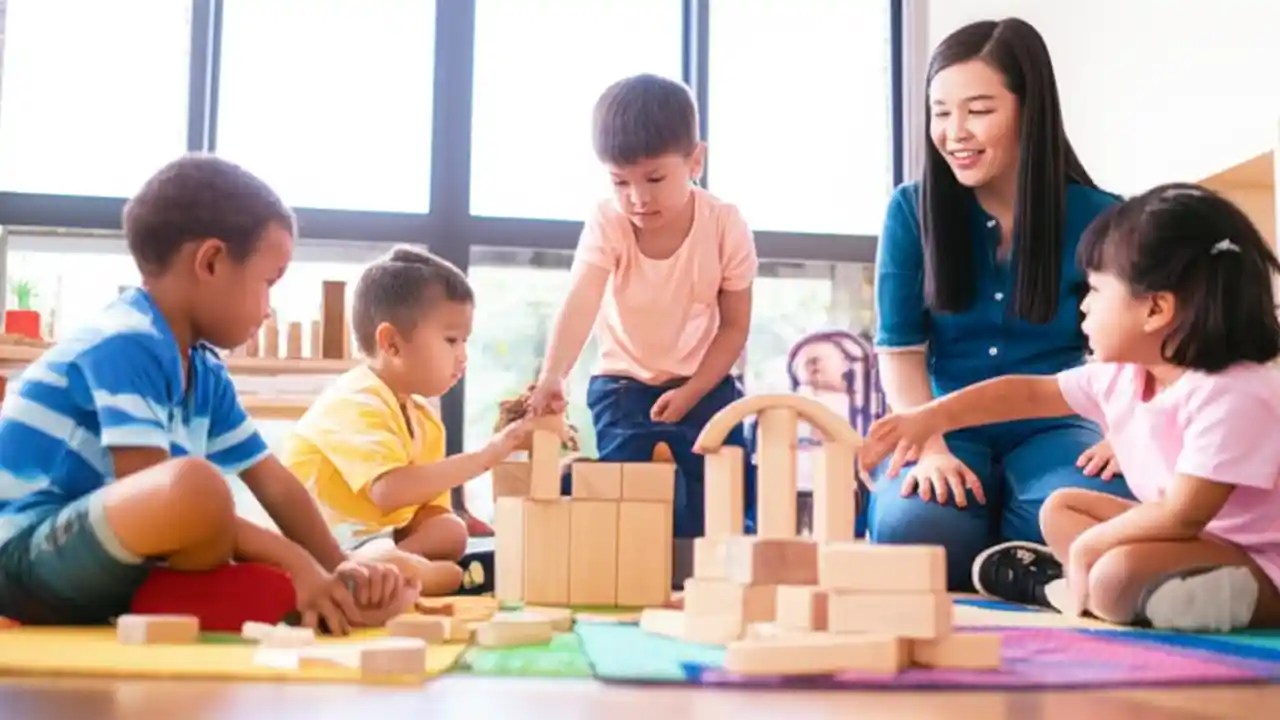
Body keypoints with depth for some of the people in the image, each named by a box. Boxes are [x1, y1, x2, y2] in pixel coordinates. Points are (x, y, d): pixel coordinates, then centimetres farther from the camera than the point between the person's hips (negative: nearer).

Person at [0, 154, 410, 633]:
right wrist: (290, 558, -23)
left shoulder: (205, 373, 8)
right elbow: (152, 493, -26)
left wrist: (340, 571, -5)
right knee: (197, 485, -37)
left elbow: (275, 484, 9)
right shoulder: (124, 343, -18)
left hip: (101, 562, 8)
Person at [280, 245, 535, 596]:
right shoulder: (357, 403, -20)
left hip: (373, 540, 10)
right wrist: (484, 457, -33)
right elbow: (389, 492, -36)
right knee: (402, 571, -36)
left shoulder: (423, 418, 10)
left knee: (451, 533, -12)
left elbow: (431, 514, 8)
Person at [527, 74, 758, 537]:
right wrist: (552, 377, -56)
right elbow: (578, 306, -38)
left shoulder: (727, 225, -18)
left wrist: (689, 393, -19)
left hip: (706, 385, 1)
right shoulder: (606, 224, -21)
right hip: (624, 387, 0)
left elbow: (735, 326, -8)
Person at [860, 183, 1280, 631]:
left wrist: (1086, 547, -17)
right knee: (1060, 509, 12)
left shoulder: (1234, 394, -28)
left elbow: (1181, 517, -31)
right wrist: (931, 417, 8)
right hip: (1202, 538, 9)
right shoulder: (1123, 375, -1)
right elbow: (1030, 393, 11)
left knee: (1120, 573, -34)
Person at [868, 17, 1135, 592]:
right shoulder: (912, 210, -1)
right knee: (909, 531, -32)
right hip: (950, 429, 0)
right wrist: (930, 448, -19)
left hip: (1050, 430, 0)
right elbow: (899, 348, -4)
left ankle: (999, 568, -3)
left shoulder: (1095, 217, -3)